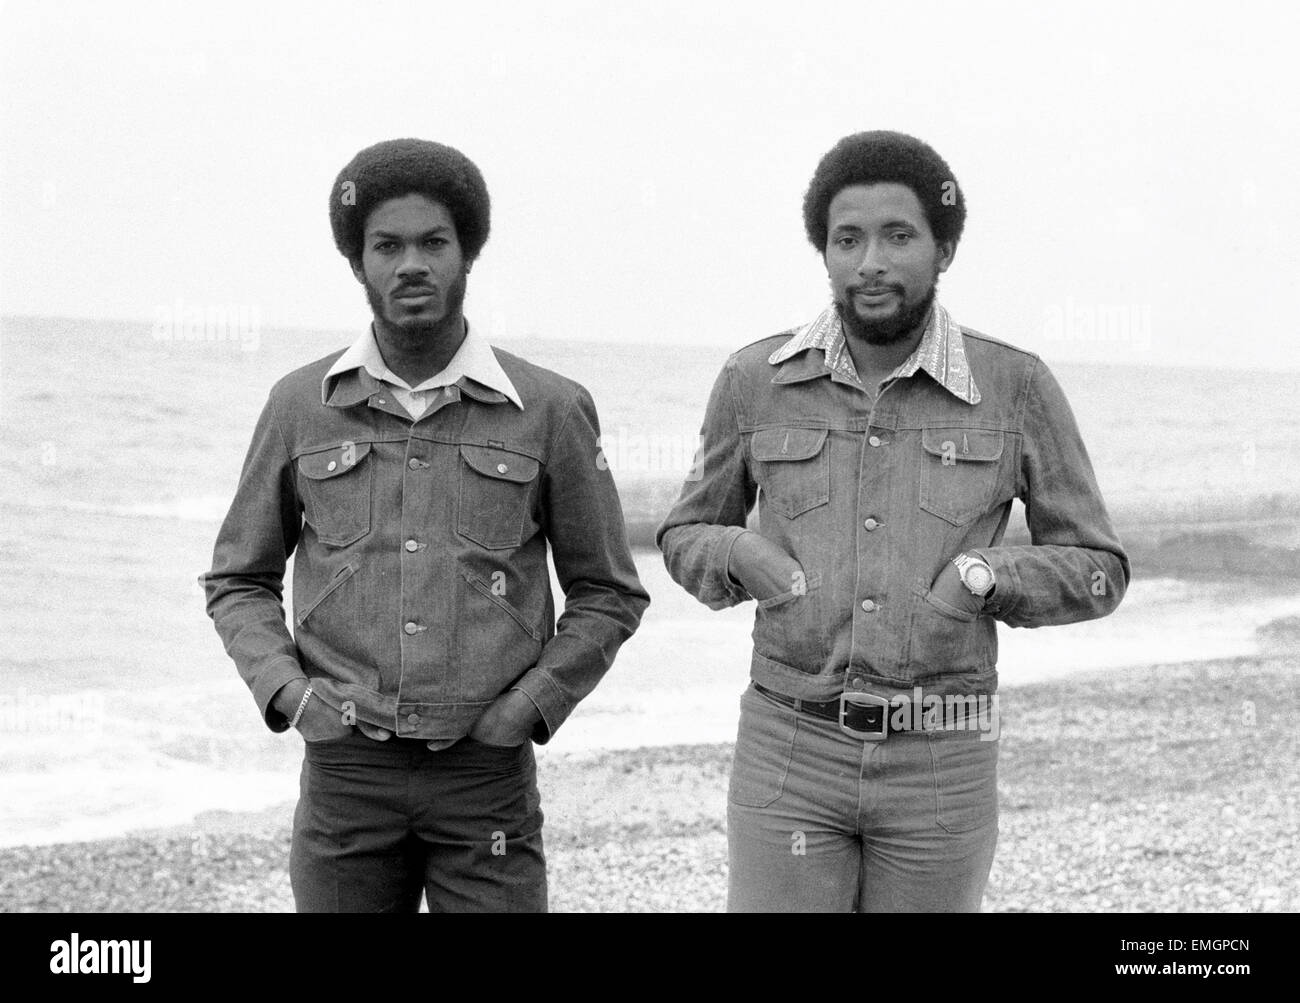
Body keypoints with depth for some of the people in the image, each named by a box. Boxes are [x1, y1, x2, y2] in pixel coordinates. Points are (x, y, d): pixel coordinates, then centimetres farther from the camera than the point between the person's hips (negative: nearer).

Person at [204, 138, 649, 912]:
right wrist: (288, 692, -7)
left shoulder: (552, 411, -3)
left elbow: (607, 596, 6)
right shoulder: (301, 405, 1)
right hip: (346, 773, 1)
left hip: (486, 778, -1)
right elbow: (240, 582, 11)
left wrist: (527, 710, -8)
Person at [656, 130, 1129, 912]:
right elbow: (687, 539, 13)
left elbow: (1097, 573, 3)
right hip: (791, 756, 0)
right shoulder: (757, 381, -1)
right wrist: (742, 558, -11)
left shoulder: (1016, 386, -4)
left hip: (940, 767, 0)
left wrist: (983, 576, -18)